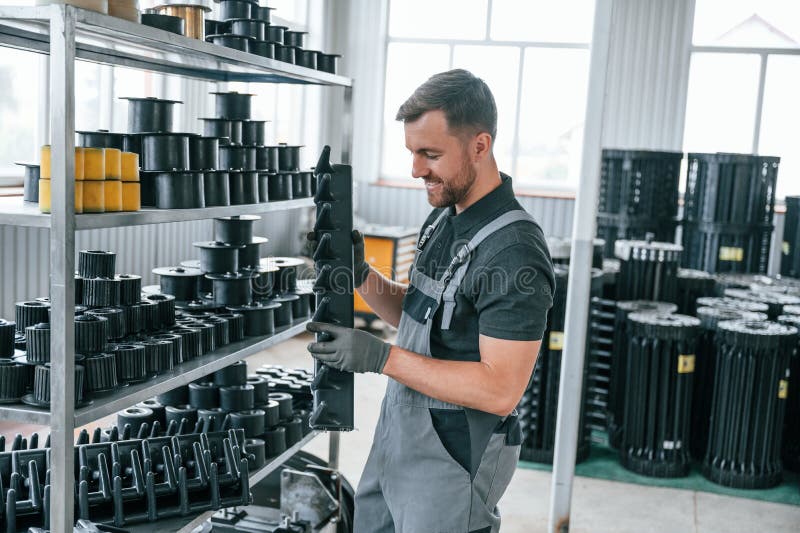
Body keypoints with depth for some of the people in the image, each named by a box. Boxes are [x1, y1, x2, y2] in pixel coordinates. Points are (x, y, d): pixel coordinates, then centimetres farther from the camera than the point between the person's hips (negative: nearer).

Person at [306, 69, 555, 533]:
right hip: (398, 438, 9)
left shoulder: (514, 253, -24)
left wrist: (382, 357, -27)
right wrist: (362, 276, -3)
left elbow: (501, 389, -26)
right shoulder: (444, 220, 5)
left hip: (453, 460, -8)